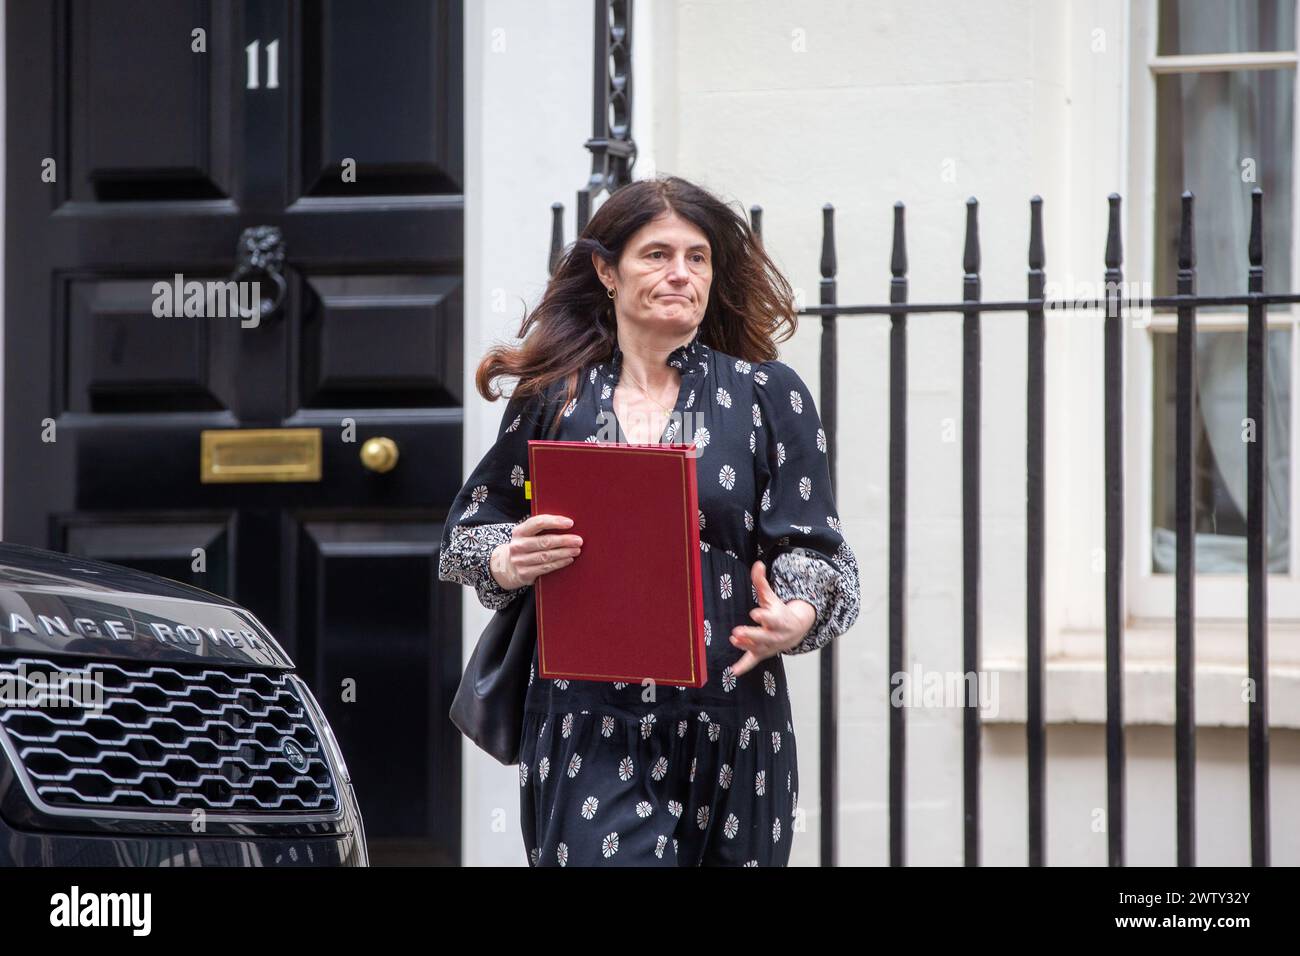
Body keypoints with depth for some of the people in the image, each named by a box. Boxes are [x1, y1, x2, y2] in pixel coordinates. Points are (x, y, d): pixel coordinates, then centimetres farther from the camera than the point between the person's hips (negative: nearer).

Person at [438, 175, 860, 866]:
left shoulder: (769, 396, 6)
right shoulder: (553, 400, 8)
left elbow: (810, 549, 3)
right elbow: (468, 529, 17)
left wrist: (795, 619, -18)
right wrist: (508, 563, -6)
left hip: (731, 730, 1)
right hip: (590, 728, -1)